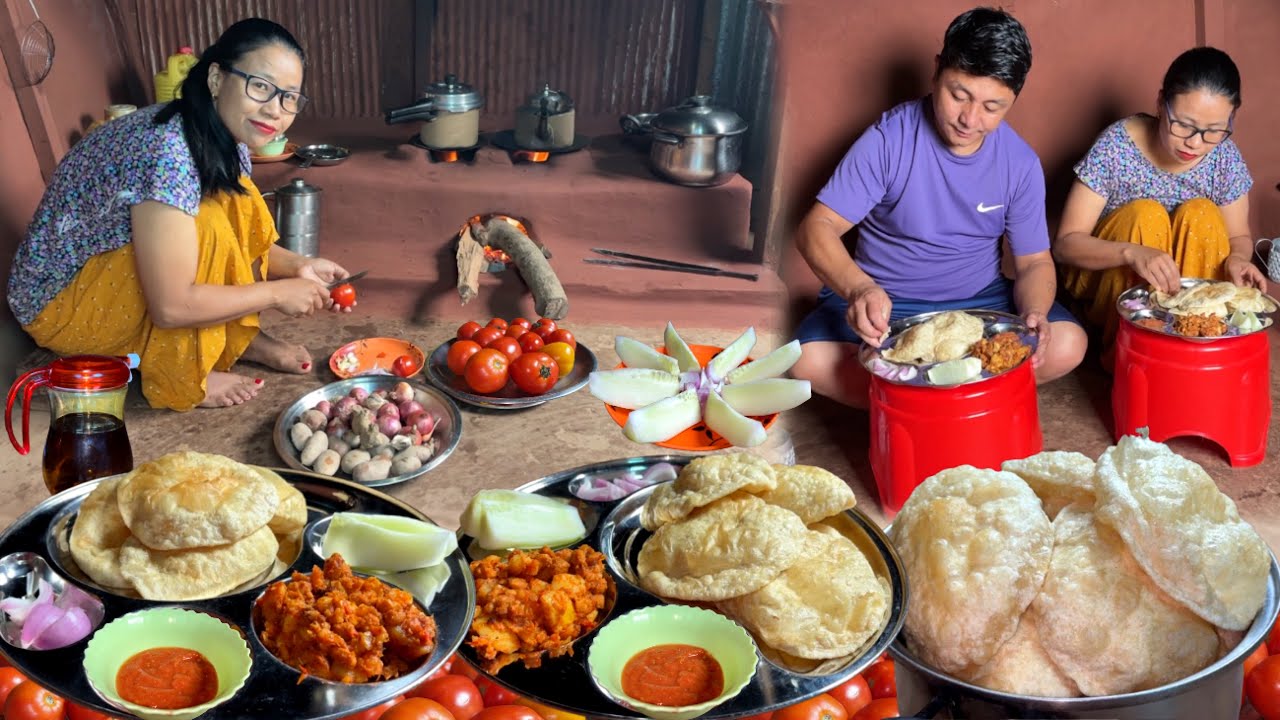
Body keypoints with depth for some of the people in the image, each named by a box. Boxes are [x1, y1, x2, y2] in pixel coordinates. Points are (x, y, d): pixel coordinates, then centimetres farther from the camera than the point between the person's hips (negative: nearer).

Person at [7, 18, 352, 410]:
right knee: (204, 229, -27)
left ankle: (239, 337, 5)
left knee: (236, 198, -4)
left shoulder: (227, 141, -6)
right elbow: (172, 306, -33)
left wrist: (298, 266, -11)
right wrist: (276, 293, -23)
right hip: (59, 303, -8)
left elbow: (241, 237, 7)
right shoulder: (169, 153, -33)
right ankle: (176, 379, -11)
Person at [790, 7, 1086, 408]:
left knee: (1067, 344, -22)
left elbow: (1034, 261, -1)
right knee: (811, 361, -31)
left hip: (980, 299, 3)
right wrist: (859, 288, -43)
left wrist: (1033, 314, -26)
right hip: (885, 300, -2)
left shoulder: (1021, 163, -7)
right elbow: (818, 228, -21)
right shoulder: (888, 140, -16)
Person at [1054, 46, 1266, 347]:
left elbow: (1239, 236, 4)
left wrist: (1237, 258, -22)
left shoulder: (1225, 157, -10)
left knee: (1202, 215, -21)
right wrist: (1132, 253, -42)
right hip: (1105, 284, -3)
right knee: (1145, 214, -27)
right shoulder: (1117, 146, -20)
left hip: (1177, 294, 3)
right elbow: (1066, 243, -22)